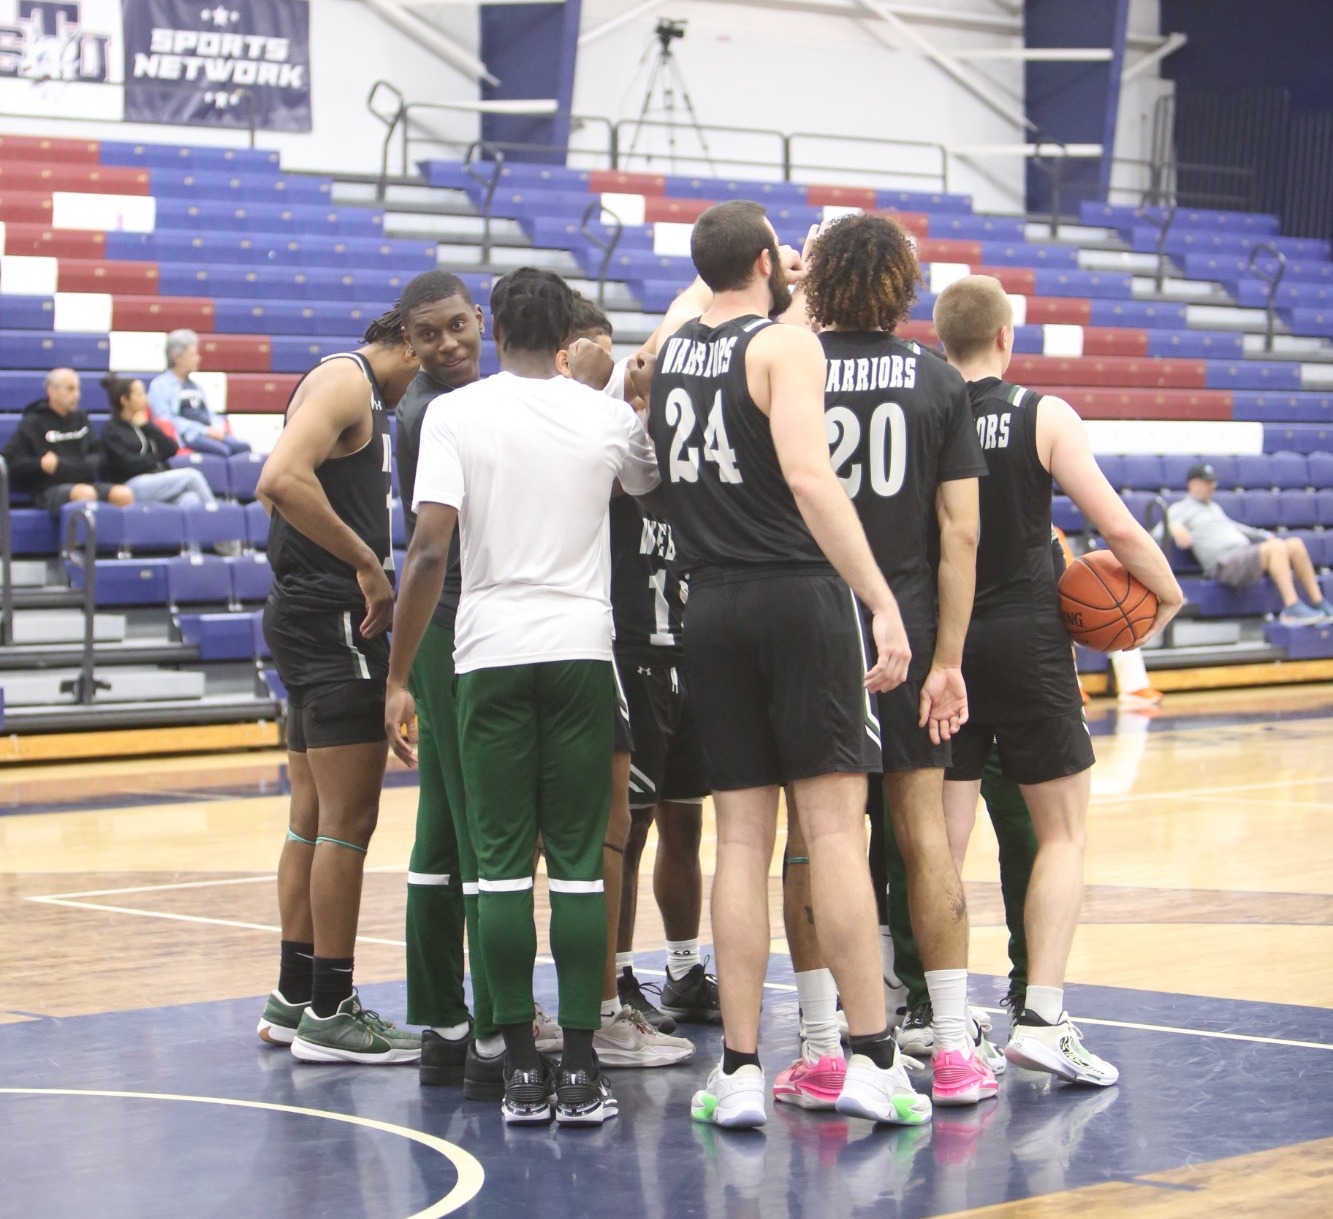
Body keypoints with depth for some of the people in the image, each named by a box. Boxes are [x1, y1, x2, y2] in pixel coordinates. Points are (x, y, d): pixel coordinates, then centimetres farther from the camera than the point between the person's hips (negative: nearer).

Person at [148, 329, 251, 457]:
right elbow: (167, 420, -7)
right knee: (221, 450, -35)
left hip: (210, 434, 7)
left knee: (243, 447, -23)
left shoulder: (195, 385, 27)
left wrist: (218, 429, 1)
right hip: (185, 436, -7)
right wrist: (205, 431, -14)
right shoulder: (159, 385, 4)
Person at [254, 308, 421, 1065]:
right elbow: (283, 479, -27)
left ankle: (294, 1000, 20)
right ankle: (328, 1015, -3)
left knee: (315, 817, 14)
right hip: (333, 621, -10)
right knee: (349, 820, -7)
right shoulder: (346, 381, -11)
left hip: (317, 622, 10)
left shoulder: (366, 396, 19)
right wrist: (369, 564, -22)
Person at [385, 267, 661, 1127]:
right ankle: (581, 1070, 1)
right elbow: (655, 485, 26)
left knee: (503, 864, 4)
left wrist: (399, 678, -4)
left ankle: (522, 1070, 4)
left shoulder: (456, 413, -2)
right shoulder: (608, 417, 4)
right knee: (578, 863, 3)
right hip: (582, 648, 1)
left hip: (490, 653, -1)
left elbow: (430, 550, -9)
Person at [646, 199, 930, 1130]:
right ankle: (872, 1060, -2)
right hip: (800, 598, -5)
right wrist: (884, 604, -24)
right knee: (835, 825, -3)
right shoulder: (787, 345, -7)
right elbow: (810, 478, -21)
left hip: (712, 604, 5)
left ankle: (740, 1071, 4)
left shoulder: (671, 351, 12)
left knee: (741, 837, 6)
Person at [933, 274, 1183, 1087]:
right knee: (1063, 833, 7)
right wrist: (1168, 593, 8)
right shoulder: (1043, 417, -6)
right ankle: (1042, 1017, -3)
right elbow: (1120, 531, -8)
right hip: (1025, 640, -3)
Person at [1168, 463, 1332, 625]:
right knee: (1276, 547, -29)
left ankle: (1319, 604, -11)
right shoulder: (1179, 509, 7)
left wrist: (1263, 535, 27)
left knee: (1295, 544, -12)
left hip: (1247, 552, 8)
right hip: (1224, 563, -8)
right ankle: (1292, 609, -34)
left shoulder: (1214, 506, 31)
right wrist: (1174, 528, -30)